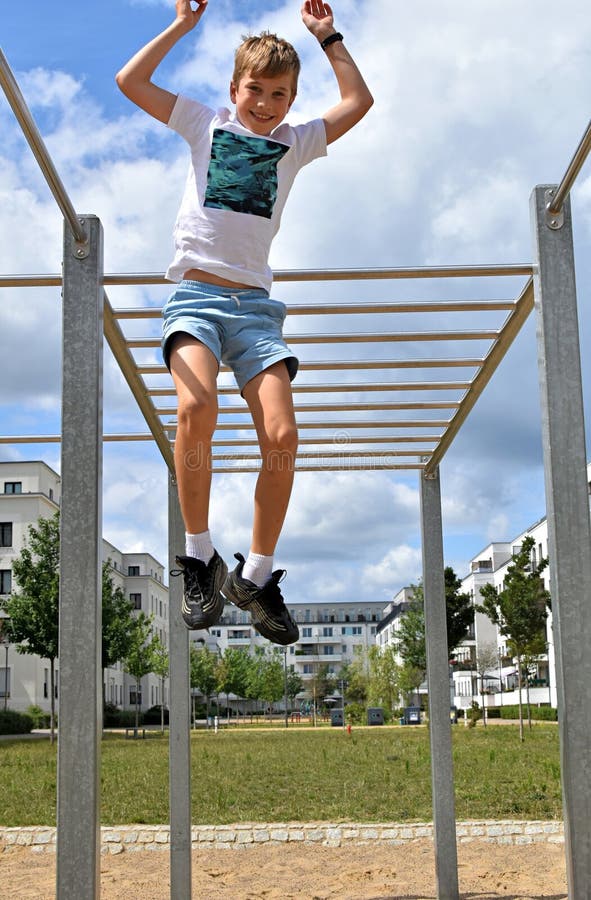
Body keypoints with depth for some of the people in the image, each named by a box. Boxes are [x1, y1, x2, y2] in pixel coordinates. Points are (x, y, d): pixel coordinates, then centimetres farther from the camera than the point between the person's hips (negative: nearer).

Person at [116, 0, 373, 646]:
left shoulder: (296, 143, 20)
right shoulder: (205, 125, 16)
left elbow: (358, 102, 19)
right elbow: (130, 82, 13)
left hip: (254, 301, 2)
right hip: (195, 292, -2)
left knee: (282, 437, -15)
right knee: (195, 406, -31)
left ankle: (256, 576, 1)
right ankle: (199, 556, -17)